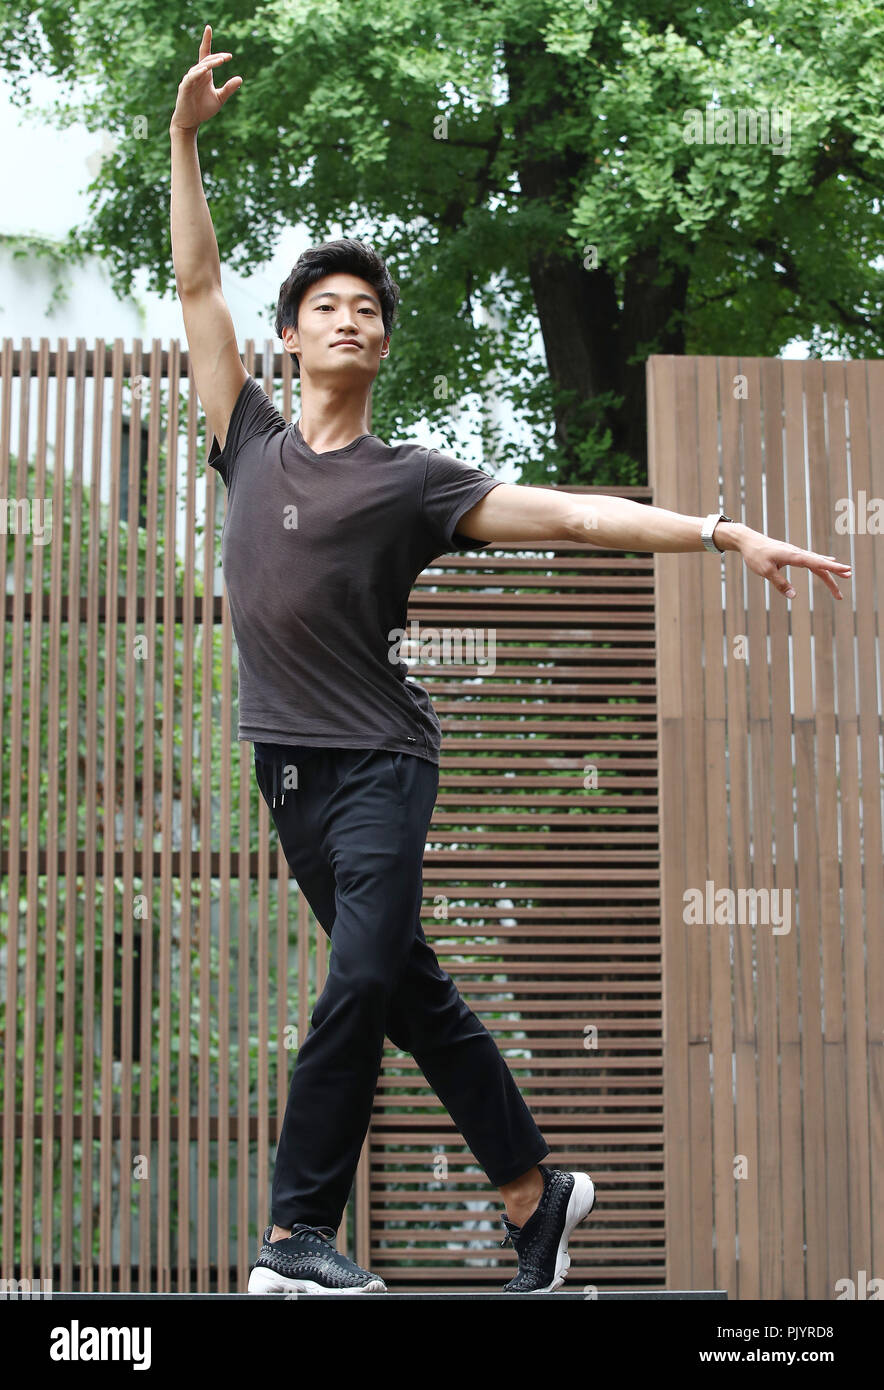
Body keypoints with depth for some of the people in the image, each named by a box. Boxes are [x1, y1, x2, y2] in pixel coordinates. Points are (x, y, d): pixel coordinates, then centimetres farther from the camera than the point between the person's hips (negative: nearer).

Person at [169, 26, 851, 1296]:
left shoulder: (411, 480, 2)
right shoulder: (252, 442, 12)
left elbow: (574, 513, -4)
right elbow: (197, 283, 15)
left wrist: (726, 533, -13)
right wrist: (185, 138, 11)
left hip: (376, 761, -4)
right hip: (287, 763, 4)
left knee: (362, 984, -16)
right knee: (411, 992, 7)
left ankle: (299, 1236, -14)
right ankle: (538, 1191, 19)